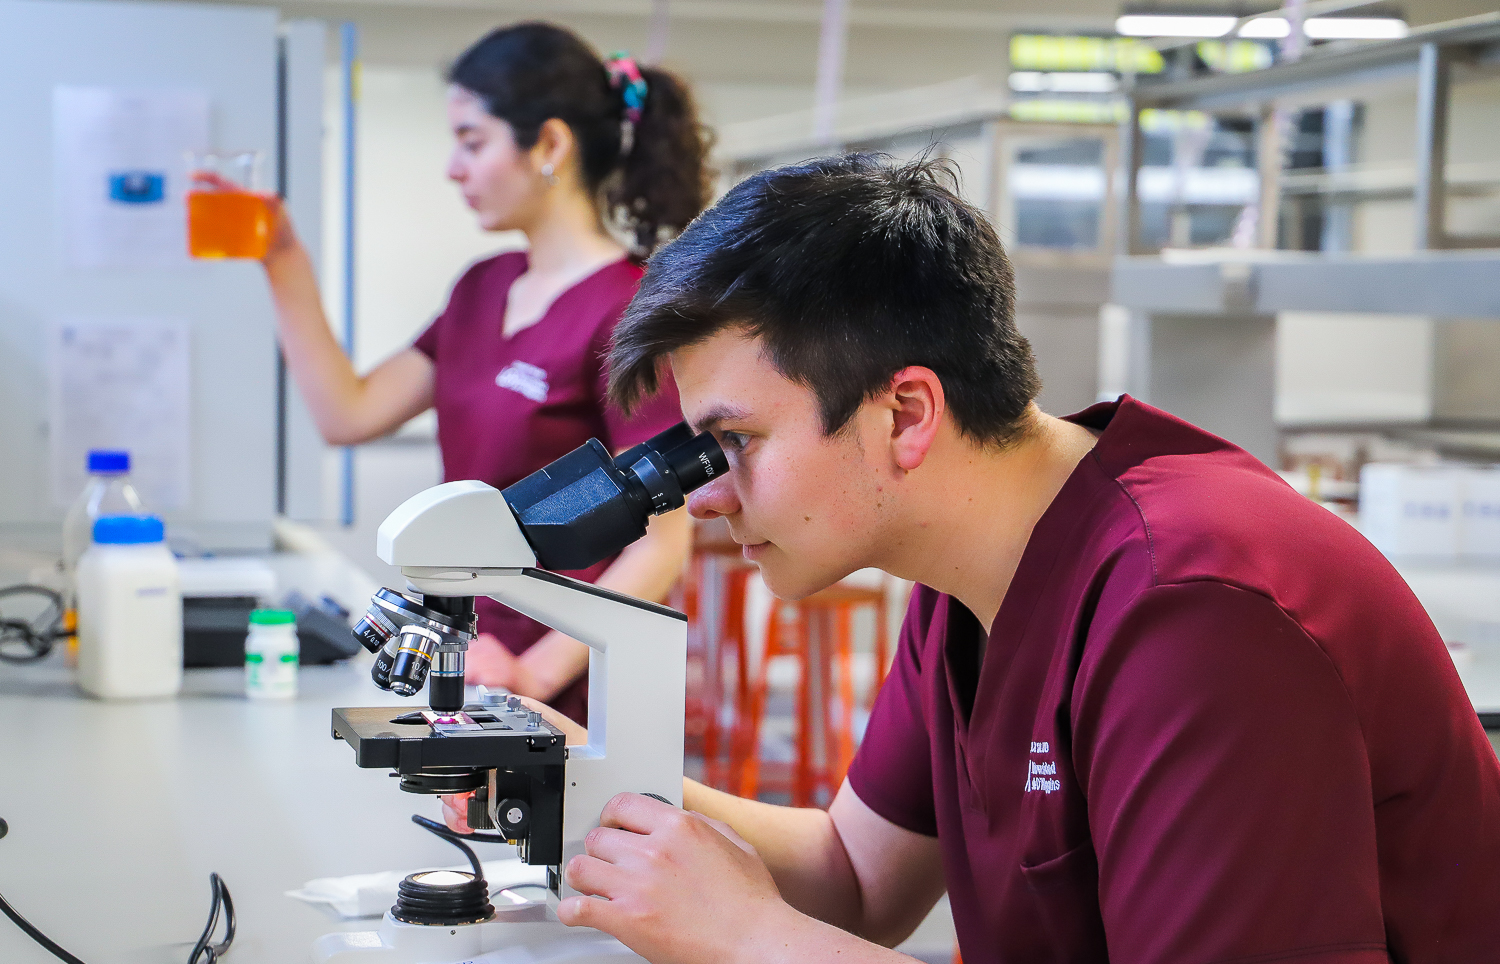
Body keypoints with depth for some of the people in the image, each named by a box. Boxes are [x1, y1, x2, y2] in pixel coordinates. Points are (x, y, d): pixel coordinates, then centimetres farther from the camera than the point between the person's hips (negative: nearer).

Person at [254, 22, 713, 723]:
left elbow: (660, 545, -19)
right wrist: (283, 265, 6)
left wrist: (535, 673, -26)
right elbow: (348, 414, 9)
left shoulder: (626, 313, -16)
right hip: (464, 677, 7)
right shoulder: (483, 289, 11)